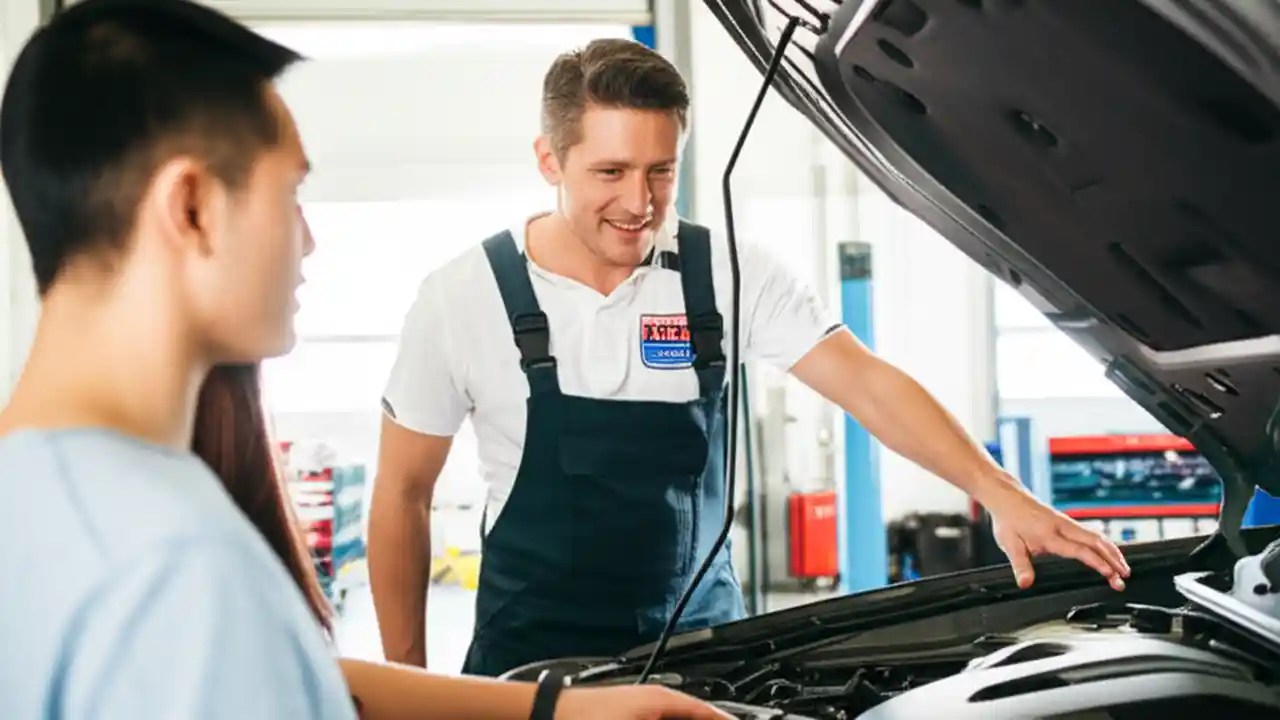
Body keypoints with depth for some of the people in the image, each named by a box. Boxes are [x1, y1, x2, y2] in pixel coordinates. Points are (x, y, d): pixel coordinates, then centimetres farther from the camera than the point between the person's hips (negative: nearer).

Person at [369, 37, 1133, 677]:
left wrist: (1002, 494, -28)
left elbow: (866, 382, -14)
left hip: (702, 639, 2)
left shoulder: (727, 273, -7)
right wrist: (405, 683, -1)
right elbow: (403, 494, -2)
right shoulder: (464, 298, -10)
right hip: (536, 656, -1)